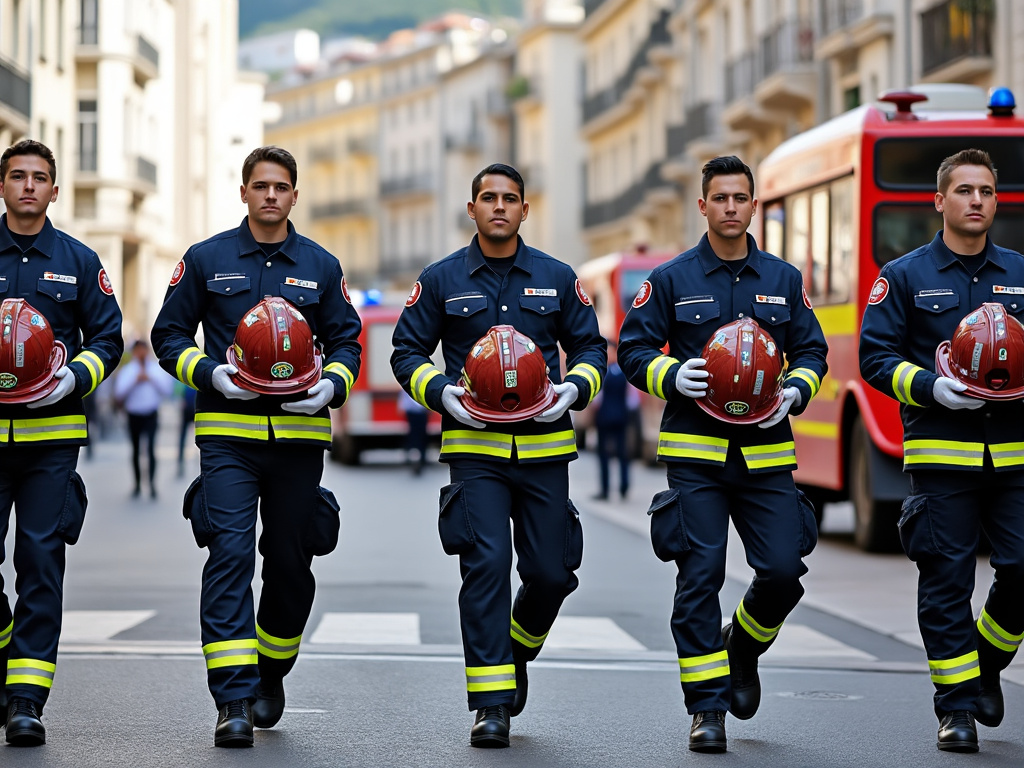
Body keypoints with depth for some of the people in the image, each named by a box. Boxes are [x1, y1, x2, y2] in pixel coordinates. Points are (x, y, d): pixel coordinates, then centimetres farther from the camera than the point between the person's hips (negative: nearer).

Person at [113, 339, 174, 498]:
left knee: (151, 448, -15)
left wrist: (151, 379, -12)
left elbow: (167, 390, -2)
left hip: (151, 415, -1)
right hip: (133, 415, 1)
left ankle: (152, 485, -14)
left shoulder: (157, 369, 4)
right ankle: (137, 484, 19)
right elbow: (119, 393, -7)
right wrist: (135, 380, -14)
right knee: (136, 450, 9)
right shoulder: (126, 370, 3)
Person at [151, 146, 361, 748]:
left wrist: (331, 385, -7)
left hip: (300, 433, 2)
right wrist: (210, 374, -9)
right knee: (230, 554, -13)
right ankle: (233, 701, -15)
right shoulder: (207, 260, 5)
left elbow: (346, 341, 13)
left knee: (291, 563, 8)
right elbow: (170, 334, 8)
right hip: (228, 432, -2)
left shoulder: (320, 267, 10)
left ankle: (271, 673, 32)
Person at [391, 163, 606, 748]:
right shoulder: (442, 280, 5)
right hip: (474, 446, -2)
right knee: (486, 565, -12)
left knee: (551, 572, 2)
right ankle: (492, 704, -9)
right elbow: (408, 352, 9)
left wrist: (574, 387, -6)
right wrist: (441, 391, -9)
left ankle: (517, 651, 33)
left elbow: (589, 346, 14)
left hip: (544, 445, 2)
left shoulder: (557, 279, 8)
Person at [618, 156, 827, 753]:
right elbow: (634, 349, 4)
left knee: (783, 570, -5)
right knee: (700, 575, -6)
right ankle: (708, 709, 1)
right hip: (696, 451, -2)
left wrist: (795, 391, -6)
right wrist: (673, 377, -15)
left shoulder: (784, 280, 11)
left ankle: (743, 649, 27)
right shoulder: (673, 280, 4)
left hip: (766, 451, 2)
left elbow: (811, 351, 14)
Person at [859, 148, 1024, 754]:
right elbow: (876, 357, 0)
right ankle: (958, 704, 7)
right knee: (946, 583, -1)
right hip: (940, 455, -2)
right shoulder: (906, 276, 5)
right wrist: (931, 387, -14)